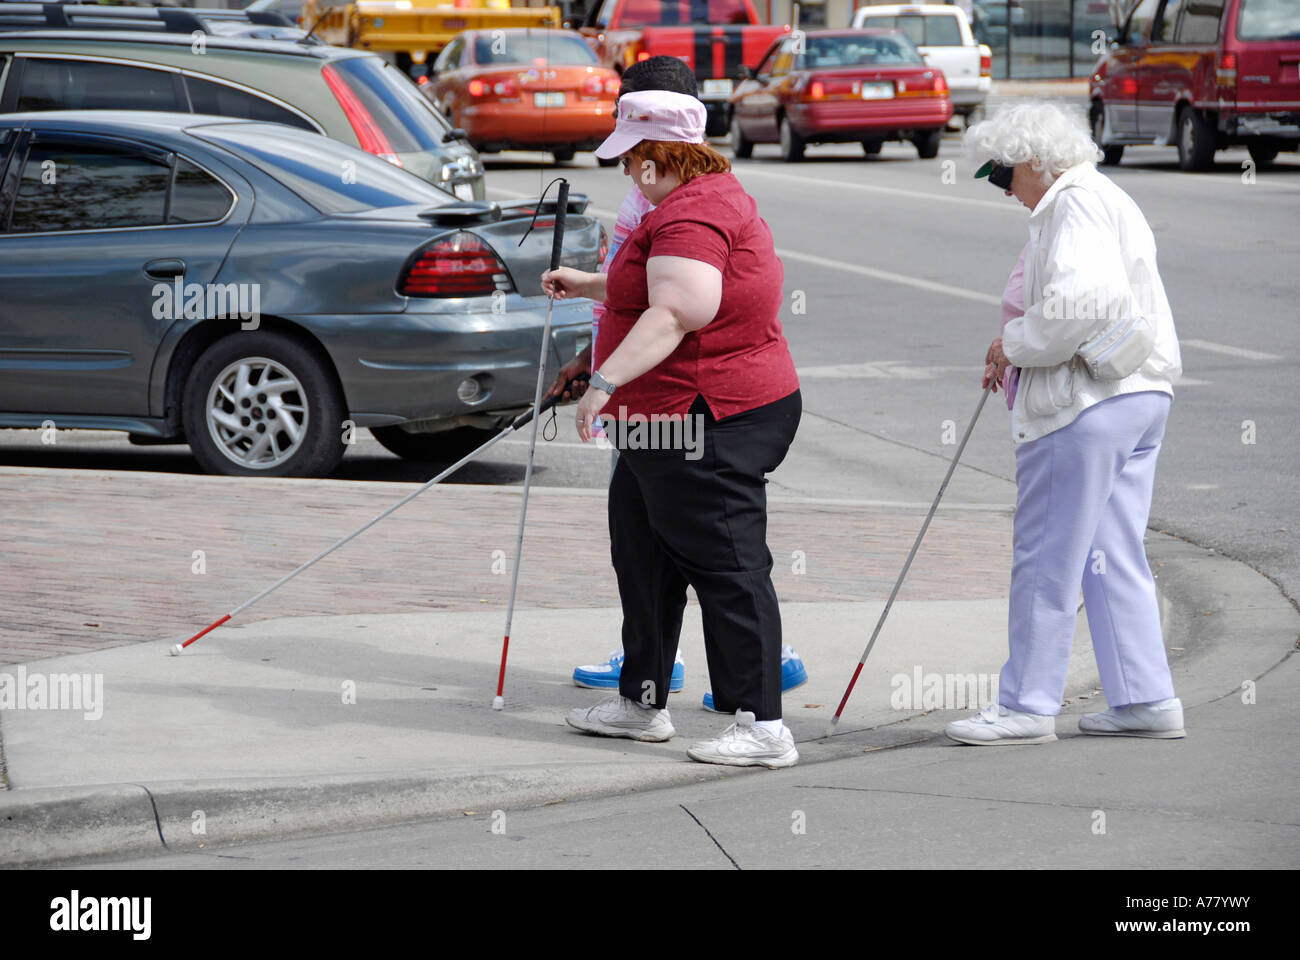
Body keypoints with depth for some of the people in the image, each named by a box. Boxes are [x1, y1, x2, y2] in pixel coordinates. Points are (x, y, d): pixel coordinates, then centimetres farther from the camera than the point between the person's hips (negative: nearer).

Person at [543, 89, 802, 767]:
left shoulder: (690, 217, -20)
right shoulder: (715, 196, 16)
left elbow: (674, 314, -31)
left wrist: (605, 382, -33)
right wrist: (586, 285, 33)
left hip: (710, 424, -12)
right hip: (671, 421, 12)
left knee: (727, 567, -9)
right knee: (643, 552, 20)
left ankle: (763, 726, -8)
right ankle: (641, 700, 30)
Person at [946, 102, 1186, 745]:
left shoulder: (1077, 204, -11)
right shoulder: (1106, 200, 22)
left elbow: (1085, 303, -24)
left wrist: (1016, 342, -11)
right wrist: (1015, 352, 12)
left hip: (1086, 402, -11)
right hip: (1140, 394, 11)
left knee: (1046, 554, -4)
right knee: (1111, 554, 11)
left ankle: (1027, 704, 0)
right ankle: (1145, 698, 10)